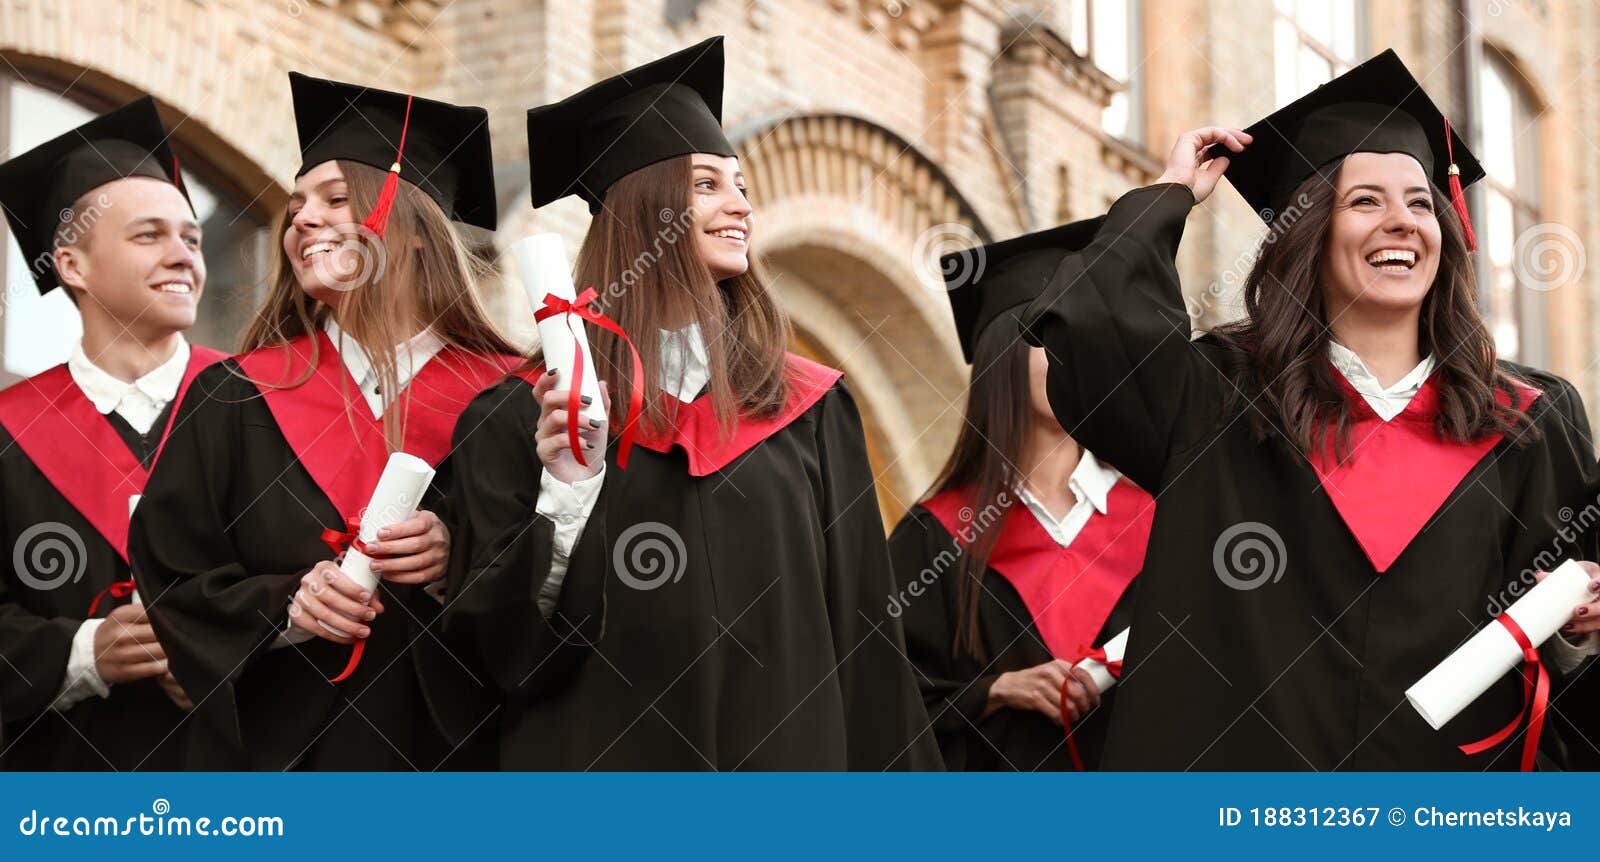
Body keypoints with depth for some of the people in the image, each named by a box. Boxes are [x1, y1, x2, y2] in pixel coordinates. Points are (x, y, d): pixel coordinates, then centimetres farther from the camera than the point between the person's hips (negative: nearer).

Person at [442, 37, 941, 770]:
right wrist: (566, 491, -20)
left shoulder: (810, 409, 3)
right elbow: (496, 646, -6)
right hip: (599, 754, -2)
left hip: (788, 753, 2)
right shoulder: (529, 415, -3)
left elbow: (860, 625, 3)